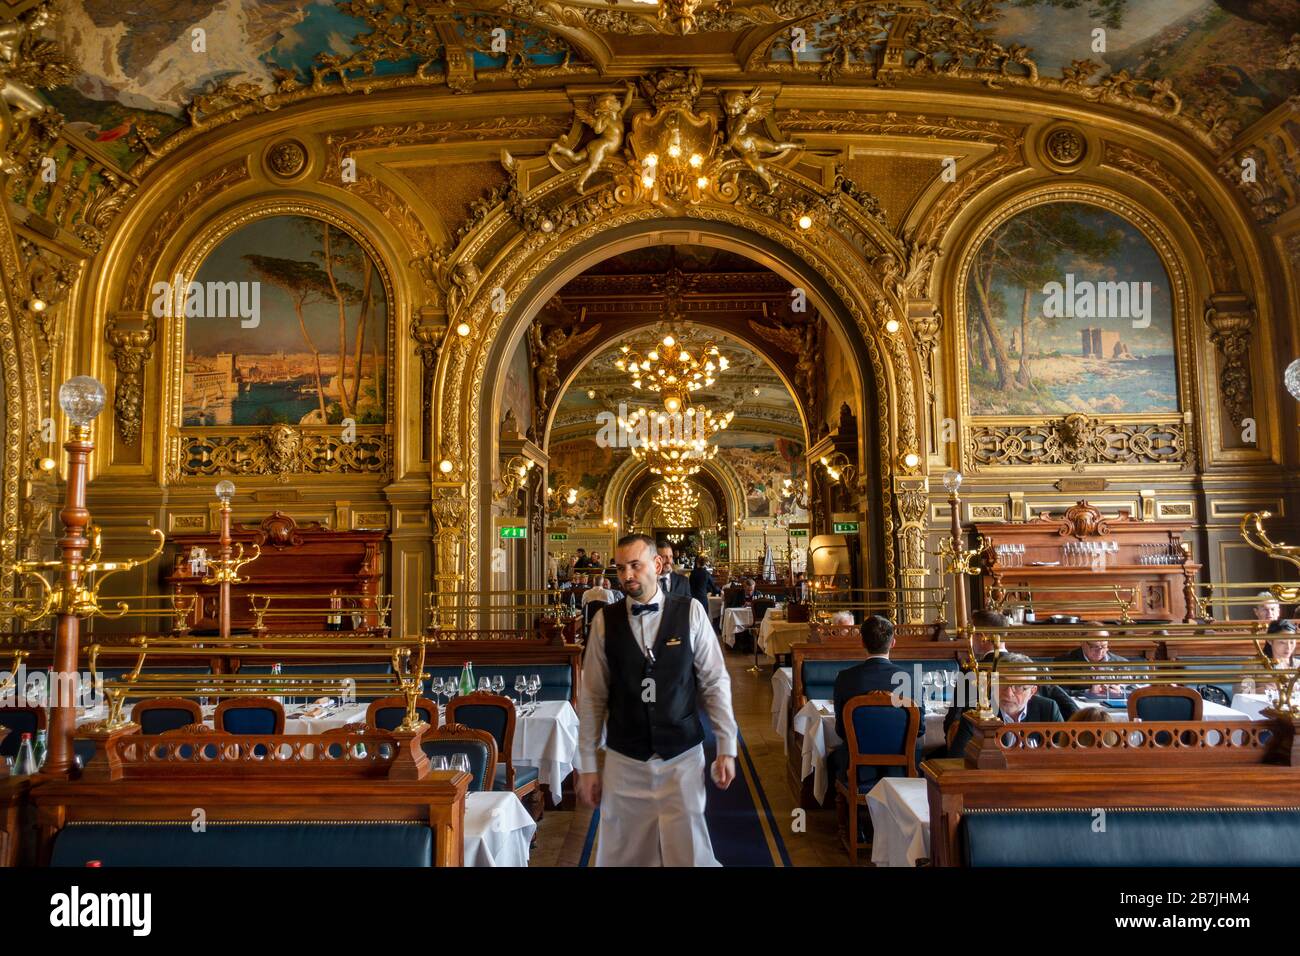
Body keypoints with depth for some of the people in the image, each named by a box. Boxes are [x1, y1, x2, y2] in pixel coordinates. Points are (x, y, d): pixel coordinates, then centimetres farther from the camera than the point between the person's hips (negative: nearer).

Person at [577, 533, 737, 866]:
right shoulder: (604, 620, -3)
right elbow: (592, 696, -1)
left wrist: (727, 747, -2)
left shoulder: (691, 612, -5)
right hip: (623, 760, 1)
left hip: (682, 756, -1)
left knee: (689, 851, 6)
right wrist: (587, 766, 1)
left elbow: (715, 682, -1)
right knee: (624, 854, 10)